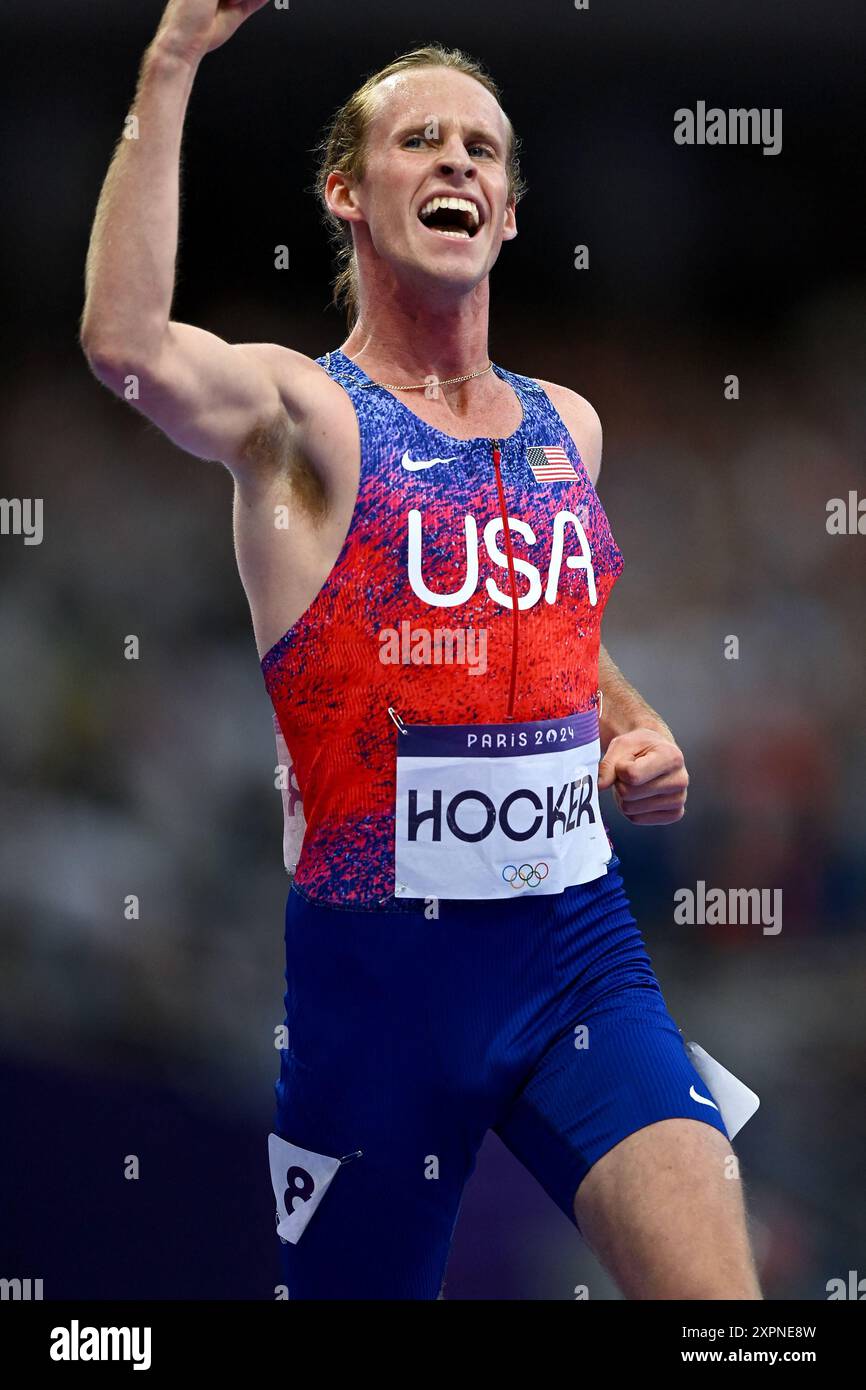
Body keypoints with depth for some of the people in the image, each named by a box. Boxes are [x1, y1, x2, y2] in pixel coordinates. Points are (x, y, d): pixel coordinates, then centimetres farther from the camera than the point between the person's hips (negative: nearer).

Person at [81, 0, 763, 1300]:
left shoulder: (566, 425, 12)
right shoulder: (303, 416, -6)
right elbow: (124, 341, -29)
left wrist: (637, 734, 8)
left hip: (577, 942, 4)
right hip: (380, 959, -4)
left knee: (721, 1294, -14)